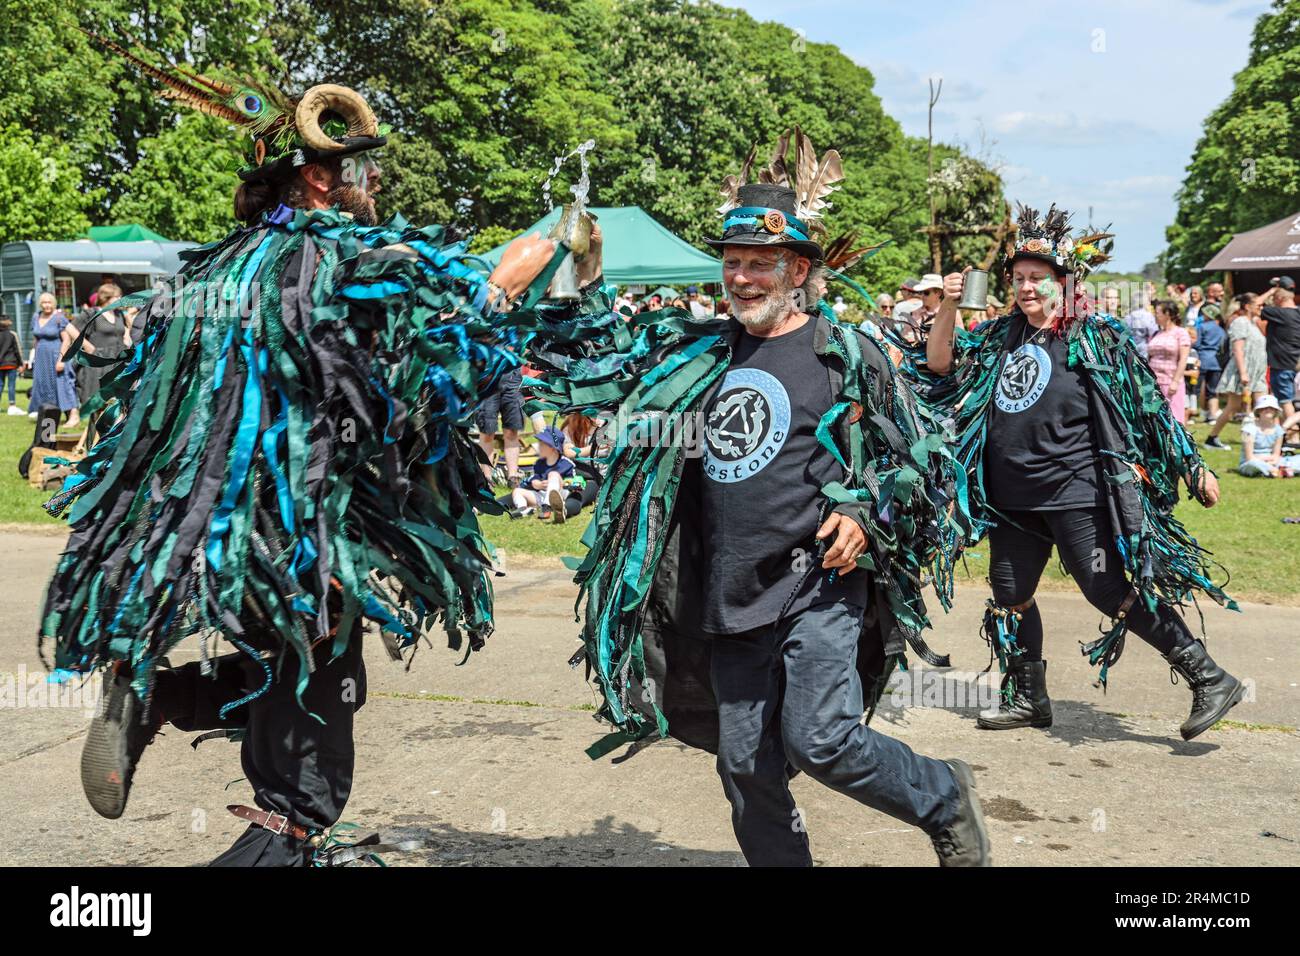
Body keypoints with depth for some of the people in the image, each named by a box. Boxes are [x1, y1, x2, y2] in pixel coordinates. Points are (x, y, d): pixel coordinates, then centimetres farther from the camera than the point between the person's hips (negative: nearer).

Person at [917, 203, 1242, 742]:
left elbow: (1149, 406, -4)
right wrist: (949, 307, -5)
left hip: (1075, 493, -6)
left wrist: (1193, 468, -4)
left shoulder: (1096, 340, -6)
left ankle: (1209, 680, 2)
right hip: (1013, 498, 7)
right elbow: (940, 367, 10)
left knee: (1108, 590, -10)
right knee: (1009, 595, 13)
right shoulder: (1000, 338, 9)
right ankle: (1028, 700, 31)